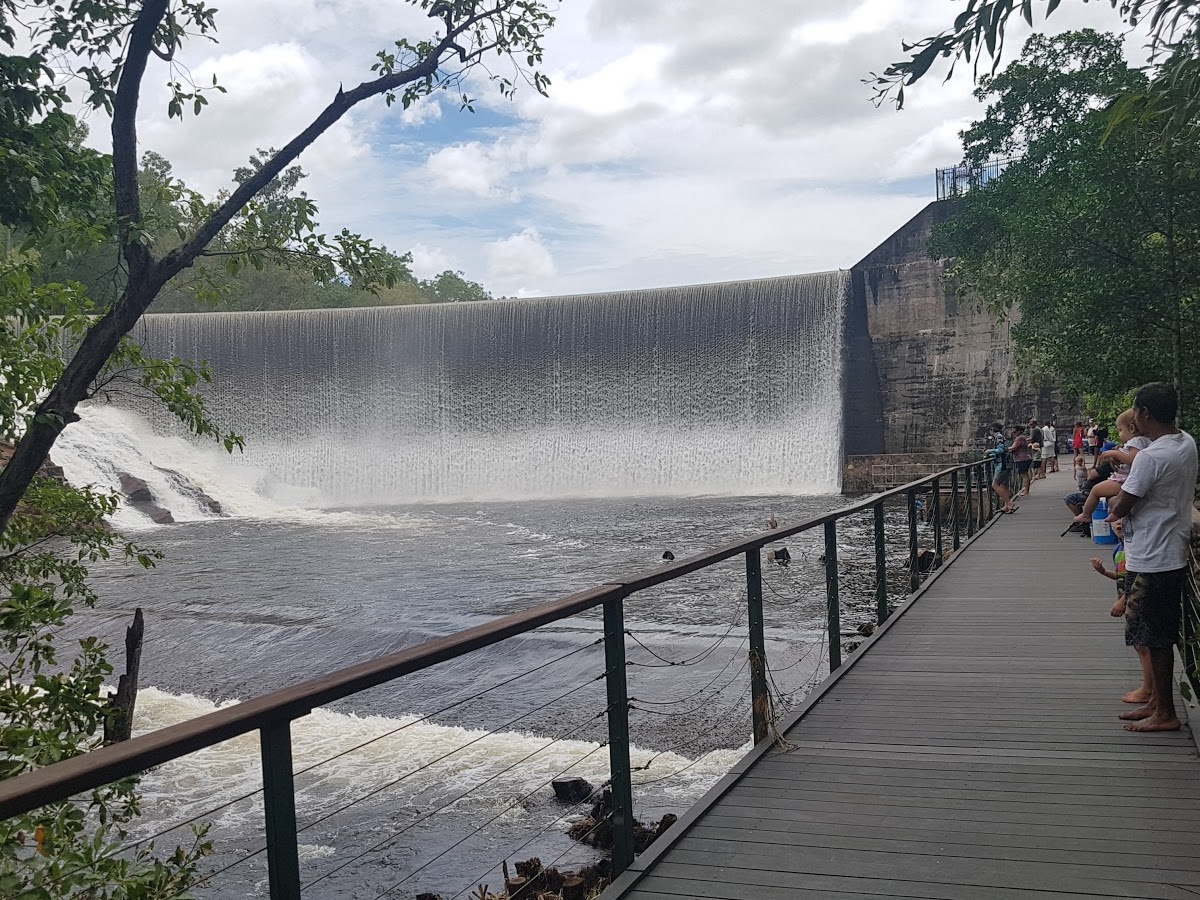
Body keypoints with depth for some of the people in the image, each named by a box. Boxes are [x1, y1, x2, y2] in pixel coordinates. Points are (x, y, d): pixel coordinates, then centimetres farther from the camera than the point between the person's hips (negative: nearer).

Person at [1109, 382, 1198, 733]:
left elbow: (1121, 508, -18)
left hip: (1152, 560, -9)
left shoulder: (1151, 457, -24)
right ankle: (1156, 702, 28)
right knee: (1160, 635, 17)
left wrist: (1115, 508, 4)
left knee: (1156, 638, 0)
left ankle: (1165, 714, 9)